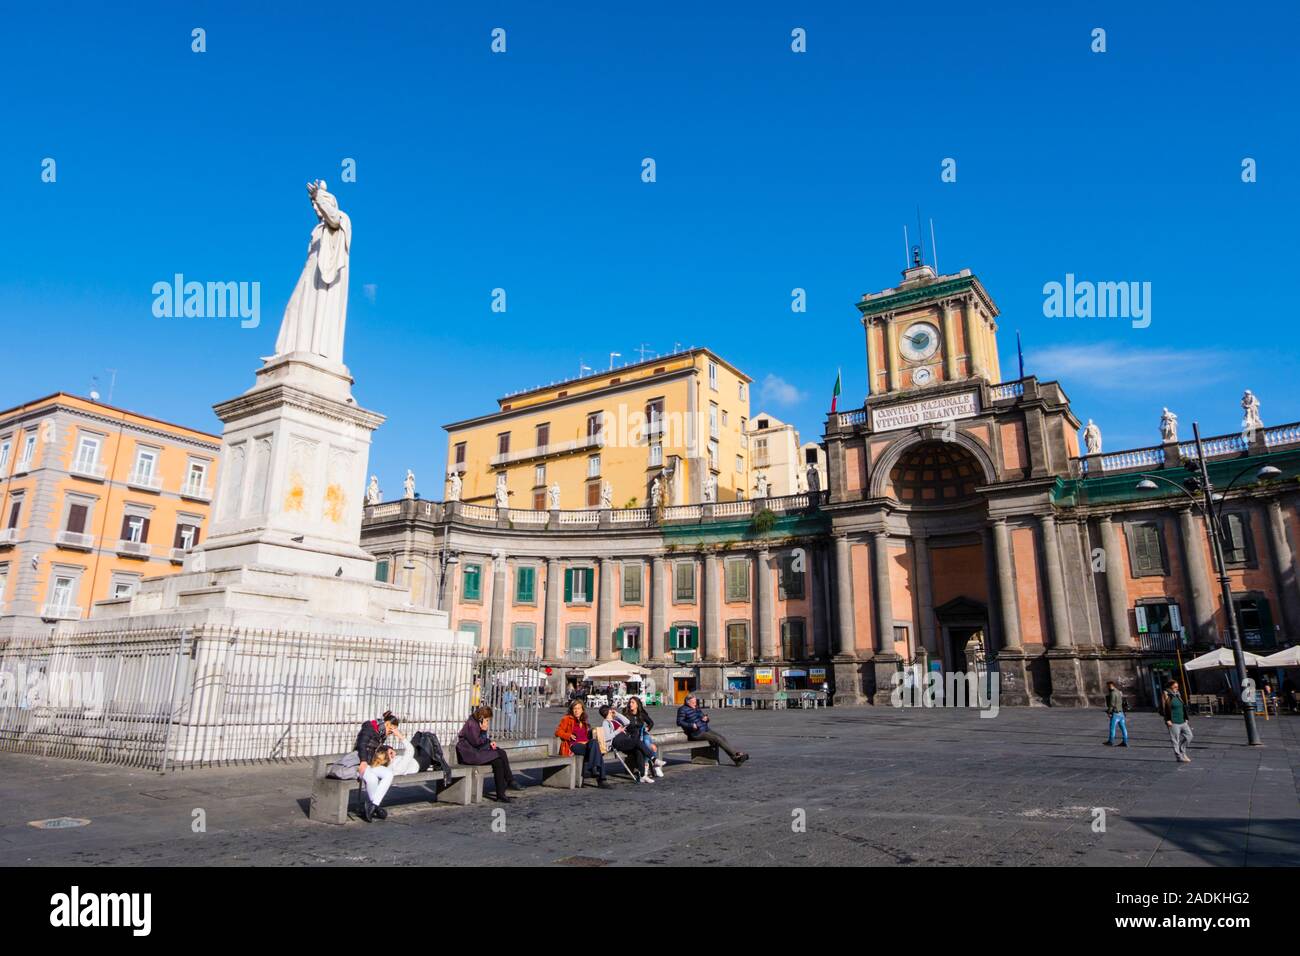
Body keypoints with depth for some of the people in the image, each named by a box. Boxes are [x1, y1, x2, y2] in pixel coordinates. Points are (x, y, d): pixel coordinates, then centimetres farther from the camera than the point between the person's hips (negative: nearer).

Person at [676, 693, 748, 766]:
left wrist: (706, 718, 2)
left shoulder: (697, 708, 20)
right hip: (696, 733, -8)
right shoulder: (683, 709, -2)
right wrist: (691, 725, -23)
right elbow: (679, 722, -10)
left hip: (706, 729, 8)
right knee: (717, 739, -21)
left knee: (722, 738, -13)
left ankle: (736, 759, -20)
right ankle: (734, 754, -18)